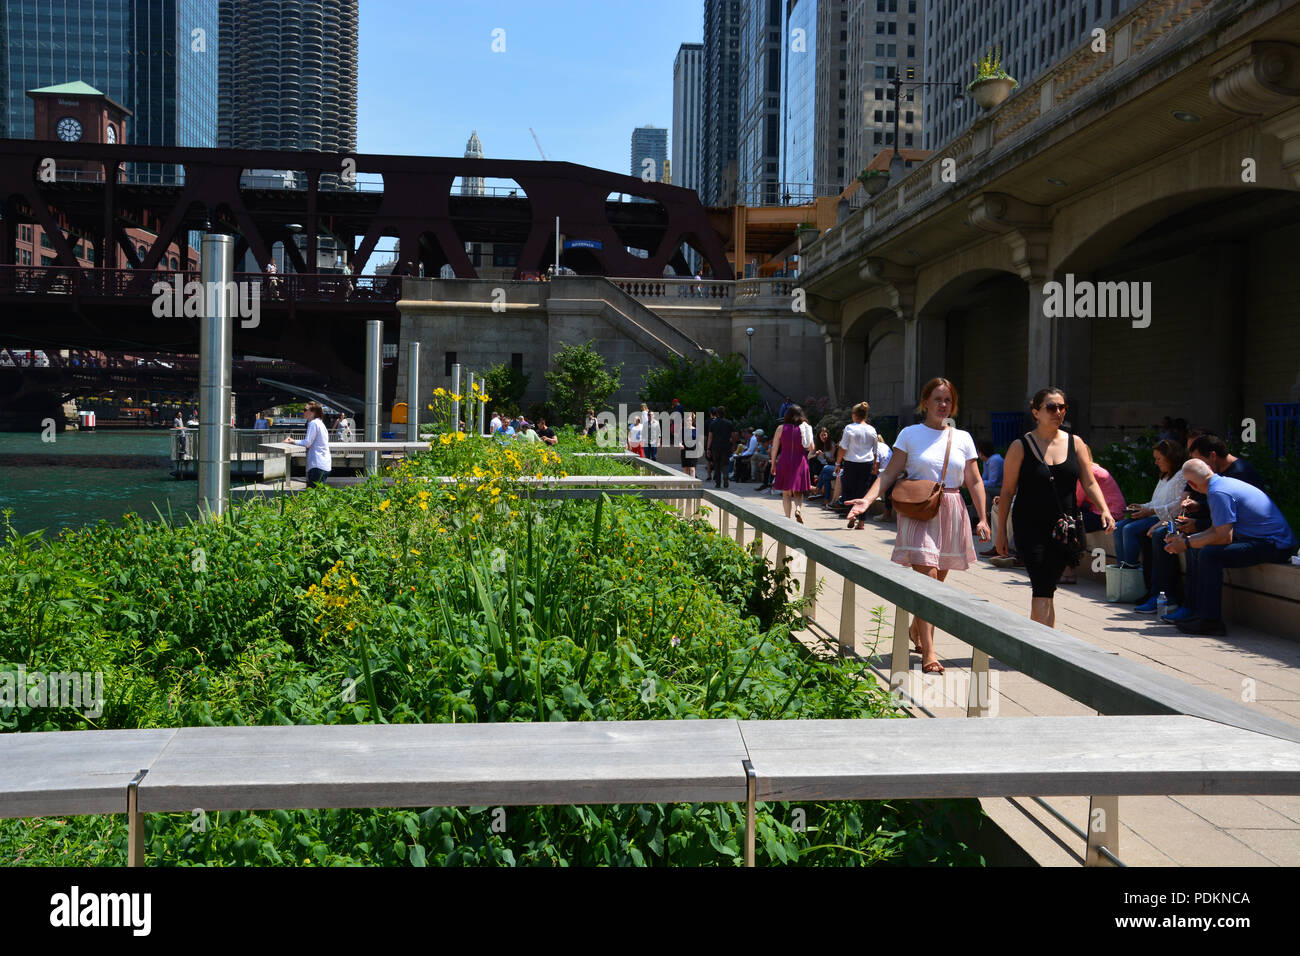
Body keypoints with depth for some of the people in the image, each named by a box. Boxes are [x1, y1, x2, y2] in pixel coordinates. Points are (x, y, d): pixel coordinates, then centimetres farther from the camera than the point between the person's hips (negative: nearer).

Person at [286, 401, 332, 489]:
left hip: (317, 466, -10)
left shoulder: (313, 423, -9)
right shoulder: (320, 423, 20)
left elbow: (307, 443, -13)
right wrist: (294, 441, 12)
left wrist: (293, 442, -1)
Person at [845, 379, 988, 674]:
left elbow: (974, 482, 10)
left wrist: (982, 517, 0)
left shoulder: (963, 438, 10)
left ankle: (917, 629, 35)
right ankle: (928, 652, -14)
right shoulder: (910, 434, 3)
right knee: (927, 577, -14)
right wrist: (867, 500, -15)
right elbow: (890, 473, -2)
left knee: (937, 580, 9)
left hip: (951, 513, 4)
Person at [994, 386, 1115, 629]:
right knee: (1043, 590, -13)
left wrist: (1104, 510, -11)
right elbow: (1007, 492, 0)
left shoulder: (1075, 443, 8)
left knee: (1046, 588, 11)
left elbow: (1090, 483, 7)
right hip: (1031, 527, -4)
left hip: (1065, 527, 4)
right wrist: (1001, 533, -2)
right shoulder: (1021, 446, -2)